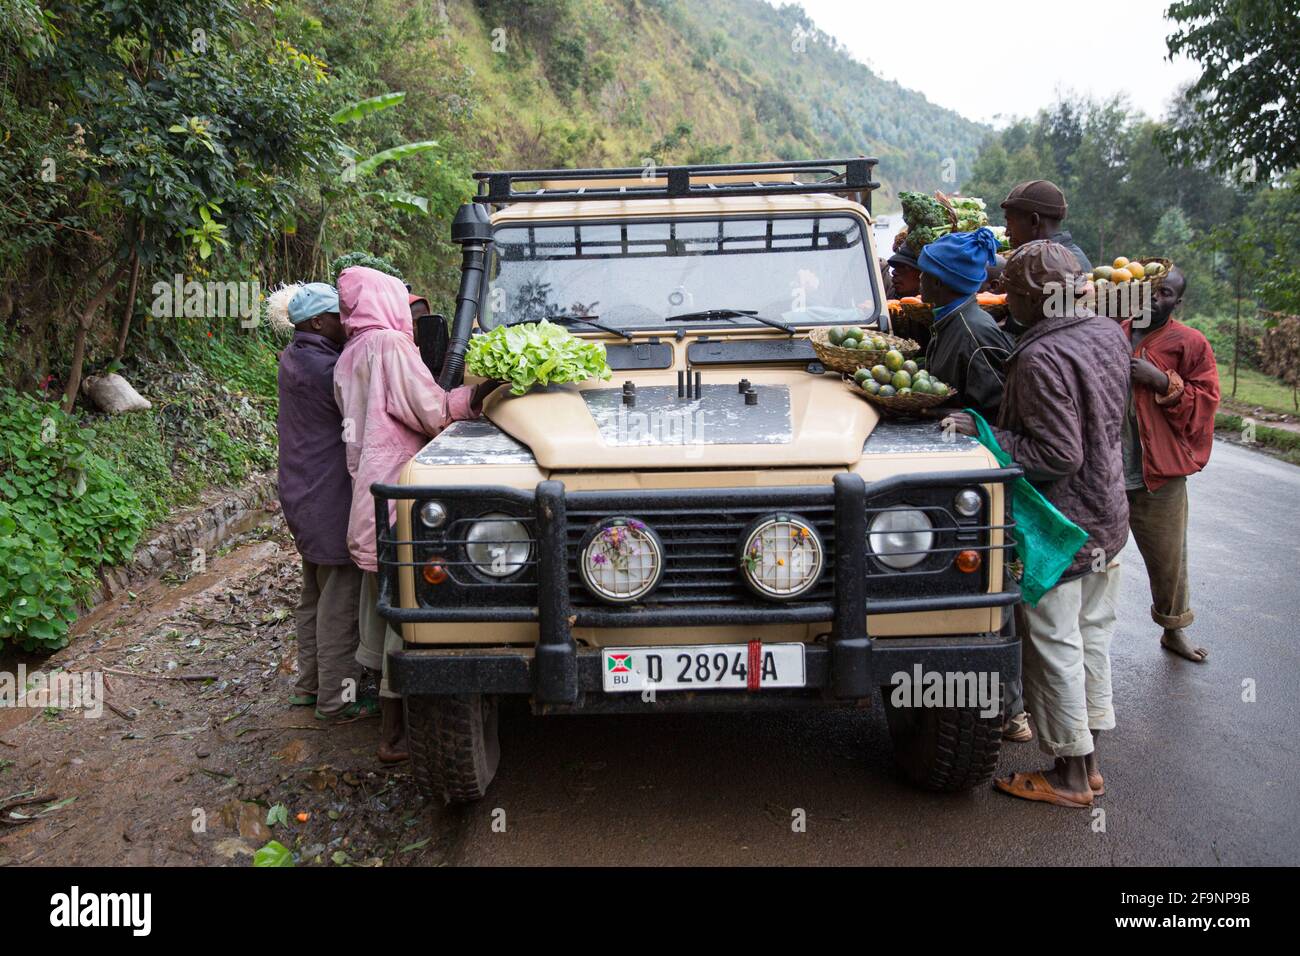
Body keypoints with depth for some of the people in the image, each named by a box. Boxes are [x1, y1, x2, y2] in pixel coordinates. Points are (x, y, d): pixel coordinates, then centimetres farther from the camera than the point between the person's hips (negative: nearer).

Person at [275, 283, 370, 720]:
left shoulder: (293, 357, 11)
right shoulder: (322, 368, -20)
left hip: (304, 495, 10)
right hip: (330, 500, -10)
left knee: (315, 595, 19)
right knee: (339, 600, -1)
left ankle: (309, 684, 30)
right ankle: (337, 697, 7)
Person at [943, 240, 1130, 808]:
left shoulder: (1040, 357, -23)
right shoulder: (1109, 335, 3)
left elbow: (1058, 456, -25)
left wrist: (986, 433, -18)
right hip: (1107, 516, 9)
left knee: (1054, 649, 3)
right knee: (1092, 637, 17)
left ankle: (1069, 776, 15)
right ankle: (1088, 763, 29)